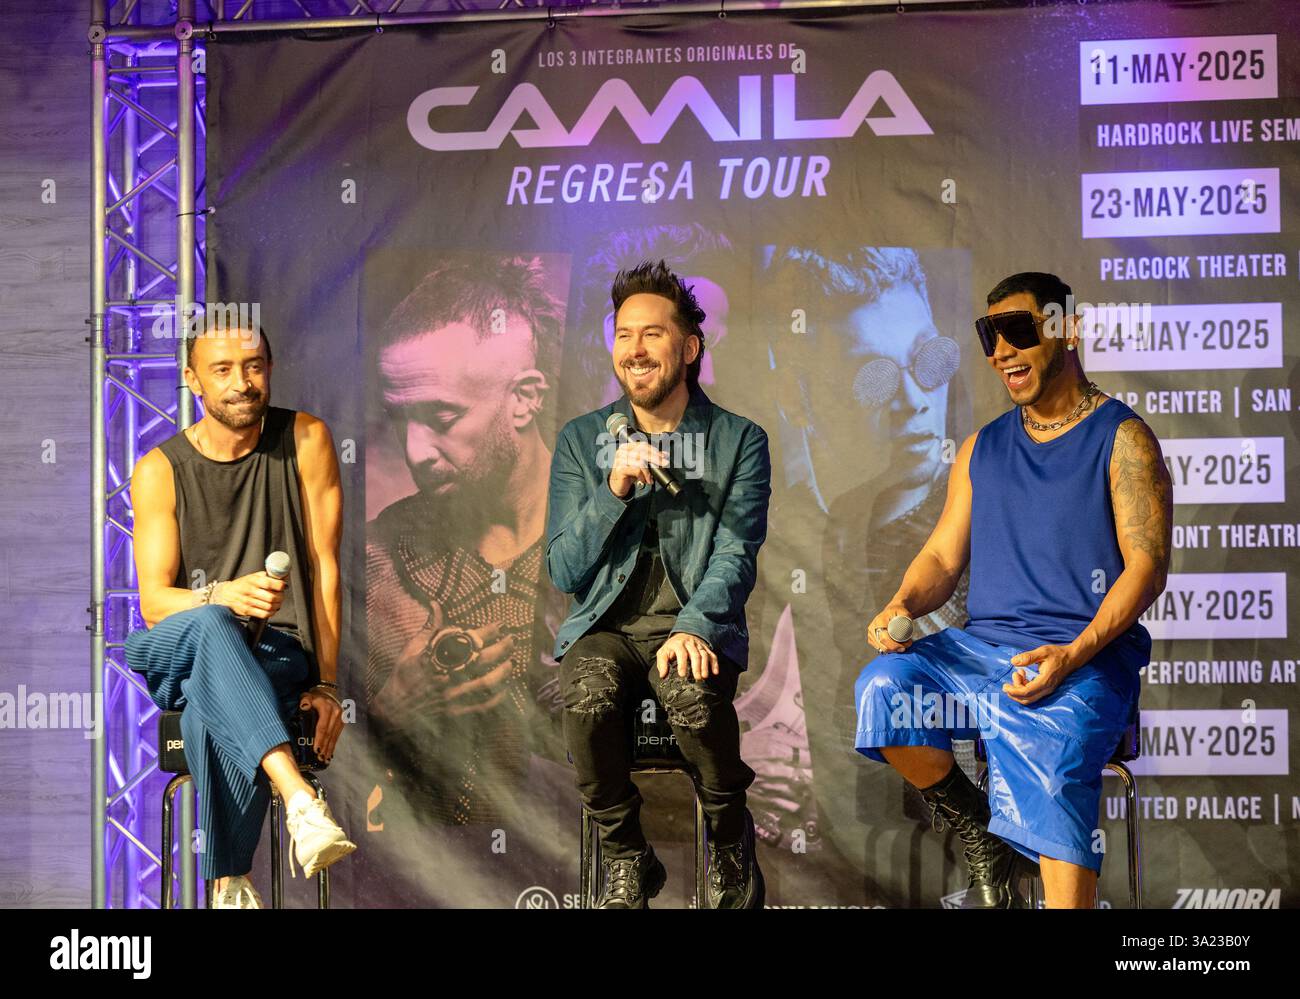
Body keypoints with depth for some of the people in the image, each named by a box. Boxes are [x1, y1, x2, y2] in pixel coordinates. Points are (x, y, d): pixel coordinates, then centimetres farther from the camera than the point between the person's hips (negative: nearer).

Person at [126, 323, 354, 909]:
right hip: (176, 655, 1)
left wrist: (327, 684, -6)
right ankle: (299, 798, -49)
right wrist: (222, 596, -28)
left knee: (211, 720, -35)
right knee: (210, 626, -37)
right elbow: (153, 603, -5)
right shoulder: (159, 471, 1)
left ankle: (230, 882, -15)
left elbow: (324, 569, -1)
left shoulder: (305, 441, 0)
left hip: (280, 655, 0)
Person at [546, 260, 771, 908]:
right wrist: (613, 489, -12)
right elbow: (562, 571, 3)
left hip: (696, 620, -1)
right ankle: (624, 859, -6)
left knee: (692, 693, -34)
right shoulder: (581, 440, 9)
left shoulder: (739, 441, 5)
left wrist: (694, 627, -26)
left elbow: (735, 556, -6)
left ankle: (730, 847, -4)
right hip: (606, 622, 2)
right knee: (587, 695, -32)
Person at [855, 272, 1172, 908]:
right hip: (980, 647, 5)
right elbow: (943, 556, 16)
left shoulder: (1122, 438, 3)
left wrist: (1074, 653, -21)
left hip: (1085, 659, -5)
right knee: (883, 687, -23)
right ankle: (987, 846, -4)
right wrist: (902, 605, -8)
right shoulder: (982, 449, 19)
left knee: (1049, 763, -34)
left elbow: (1147, 564, -6)